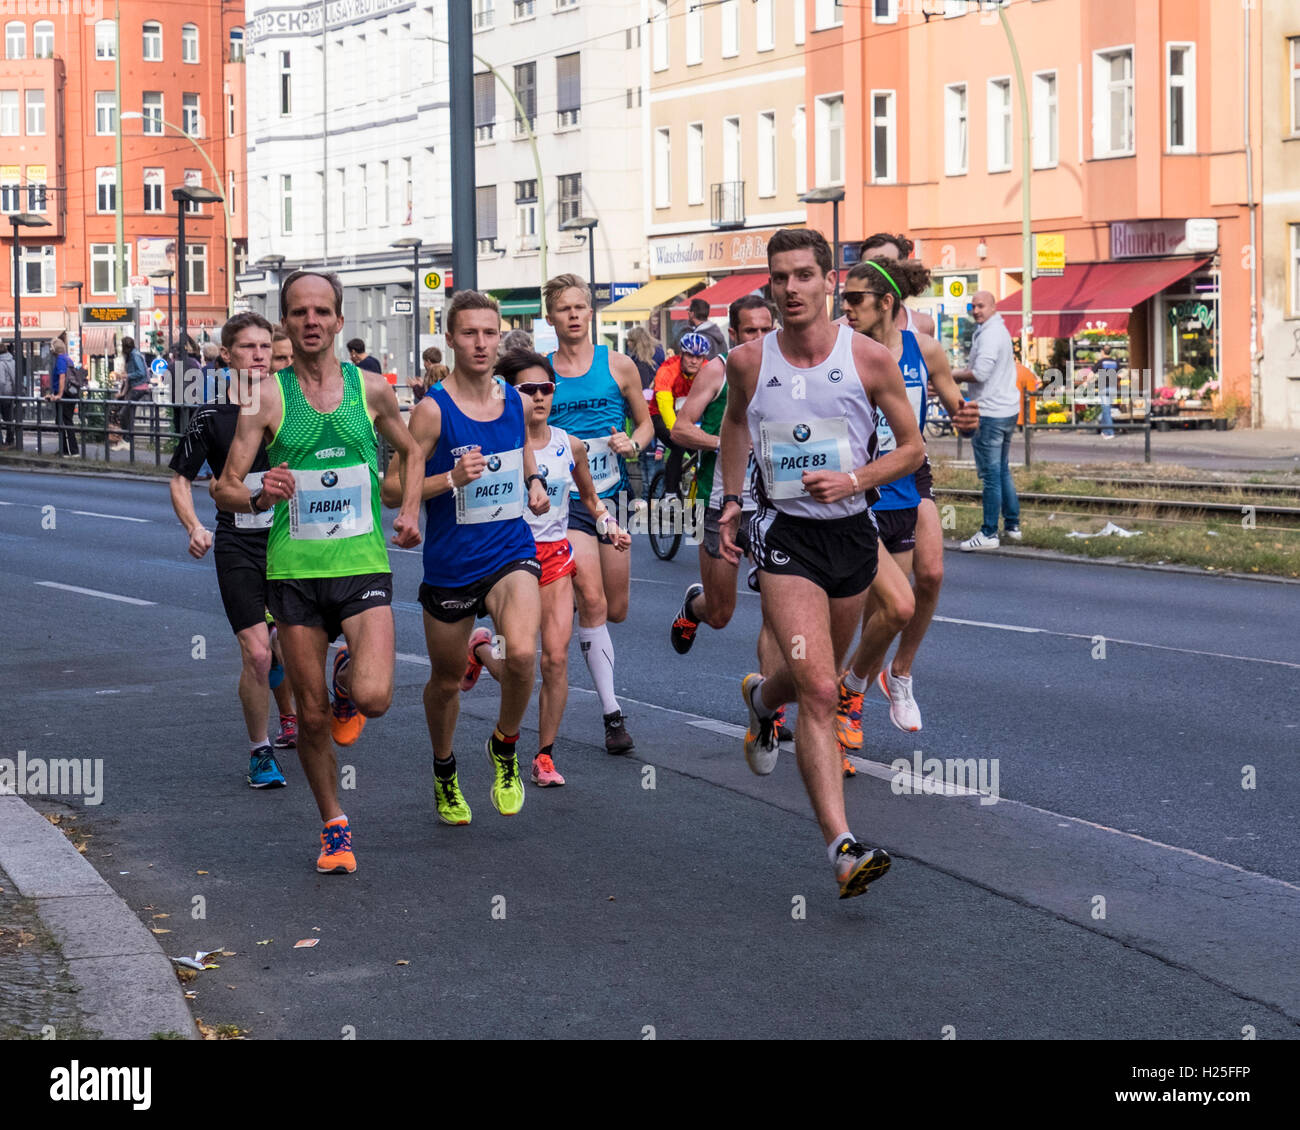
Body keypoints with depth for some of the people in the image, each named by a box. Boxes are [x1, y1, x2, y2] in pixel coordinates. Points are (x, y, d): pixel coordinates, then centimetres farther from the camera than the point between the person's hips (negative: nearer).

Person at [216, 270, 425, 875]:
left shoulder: (371, 388, 4)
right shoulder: (267, 397, -1)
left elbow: (410, 451, 23)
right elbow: (225, 488, -3)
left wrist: (409, 509, 7)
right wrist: (259, 495, -25)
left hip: (363, 565, 0)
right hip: (293, 570, 0)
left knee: (373, 698, -19)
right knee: (311, 714, 5)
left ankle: (348, 677, 18)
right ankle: (334, 825, 25)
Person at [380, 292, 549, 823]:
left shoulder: (512, 399, 3)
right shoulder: (433, 409, -12)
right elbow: (393, 488, -12)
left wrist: (534, 481, 6)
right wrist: (453, 478, -25)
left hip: (512, 554, 2)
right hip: (450, 565, -2)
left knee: (522, 654, -25)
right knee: (446, 679, 14)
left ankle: (505, 748, 3)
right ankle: (444, 773, 42)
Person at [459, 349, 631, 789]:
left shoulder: (570, 446, 3)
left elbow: (589, 495, 19)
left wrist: (609, 523, 2)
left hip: (555, 555, 3)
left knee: (556, 658, -8)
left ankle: (545, 756, 6)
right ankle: (480, 647, 33)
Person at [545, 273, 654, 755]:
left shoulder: (618, 366, 3)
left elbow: (645, 422, 12)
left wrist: (633, 443, -9)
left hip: (612, 494, 2)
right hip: (564, 496, -2)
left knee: (616, 610, 9)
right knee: (592, 601, -17)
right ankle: (612, 713, -11)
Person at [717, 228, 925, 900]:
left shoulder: (869, 358, -7)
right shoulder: (748, 361, -3)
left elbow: (911, 448, 2)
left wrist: (854, 480, -14)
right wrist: (730, 500, 14)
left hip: (851, 533, 2)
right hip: (785, 534, -2)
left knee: (816, 678, 21)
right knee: (818, 691, -17)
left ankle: (760, 697, 58)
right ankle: (842, 848, -19)